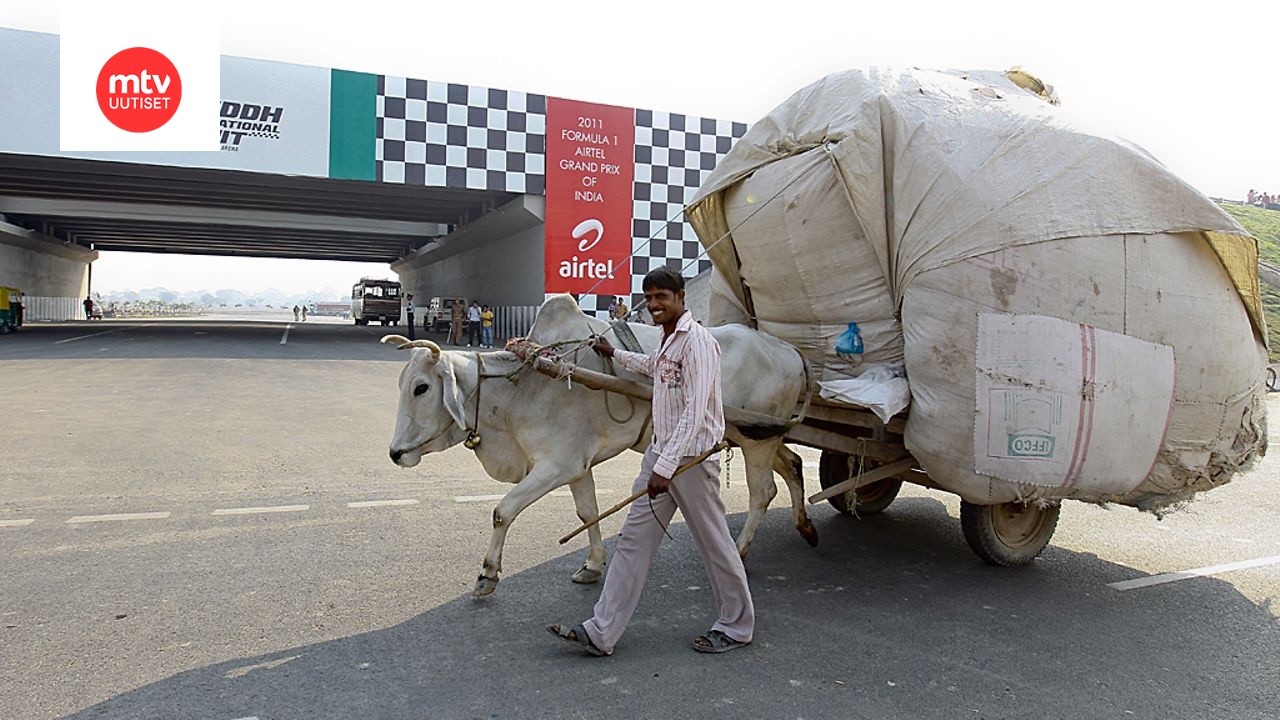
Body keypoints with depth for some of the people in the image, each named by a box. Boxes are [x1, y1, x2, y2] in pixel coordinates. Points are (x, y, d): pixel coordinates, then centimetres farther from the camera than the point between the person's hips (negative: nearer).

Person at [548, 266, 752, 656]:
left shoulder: (697, 340, -16)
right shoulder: (667, 340, 13)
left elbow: (695, 411, -22)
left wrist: (666, 467, -25)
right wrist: (614, 354, 48)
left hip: (691, 457, -9)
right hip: (660, 452, 9)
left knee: (714, 543, 5)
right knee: (634, 539, 7)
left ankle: (736, 627, 24)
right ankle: (601, 632, 11)